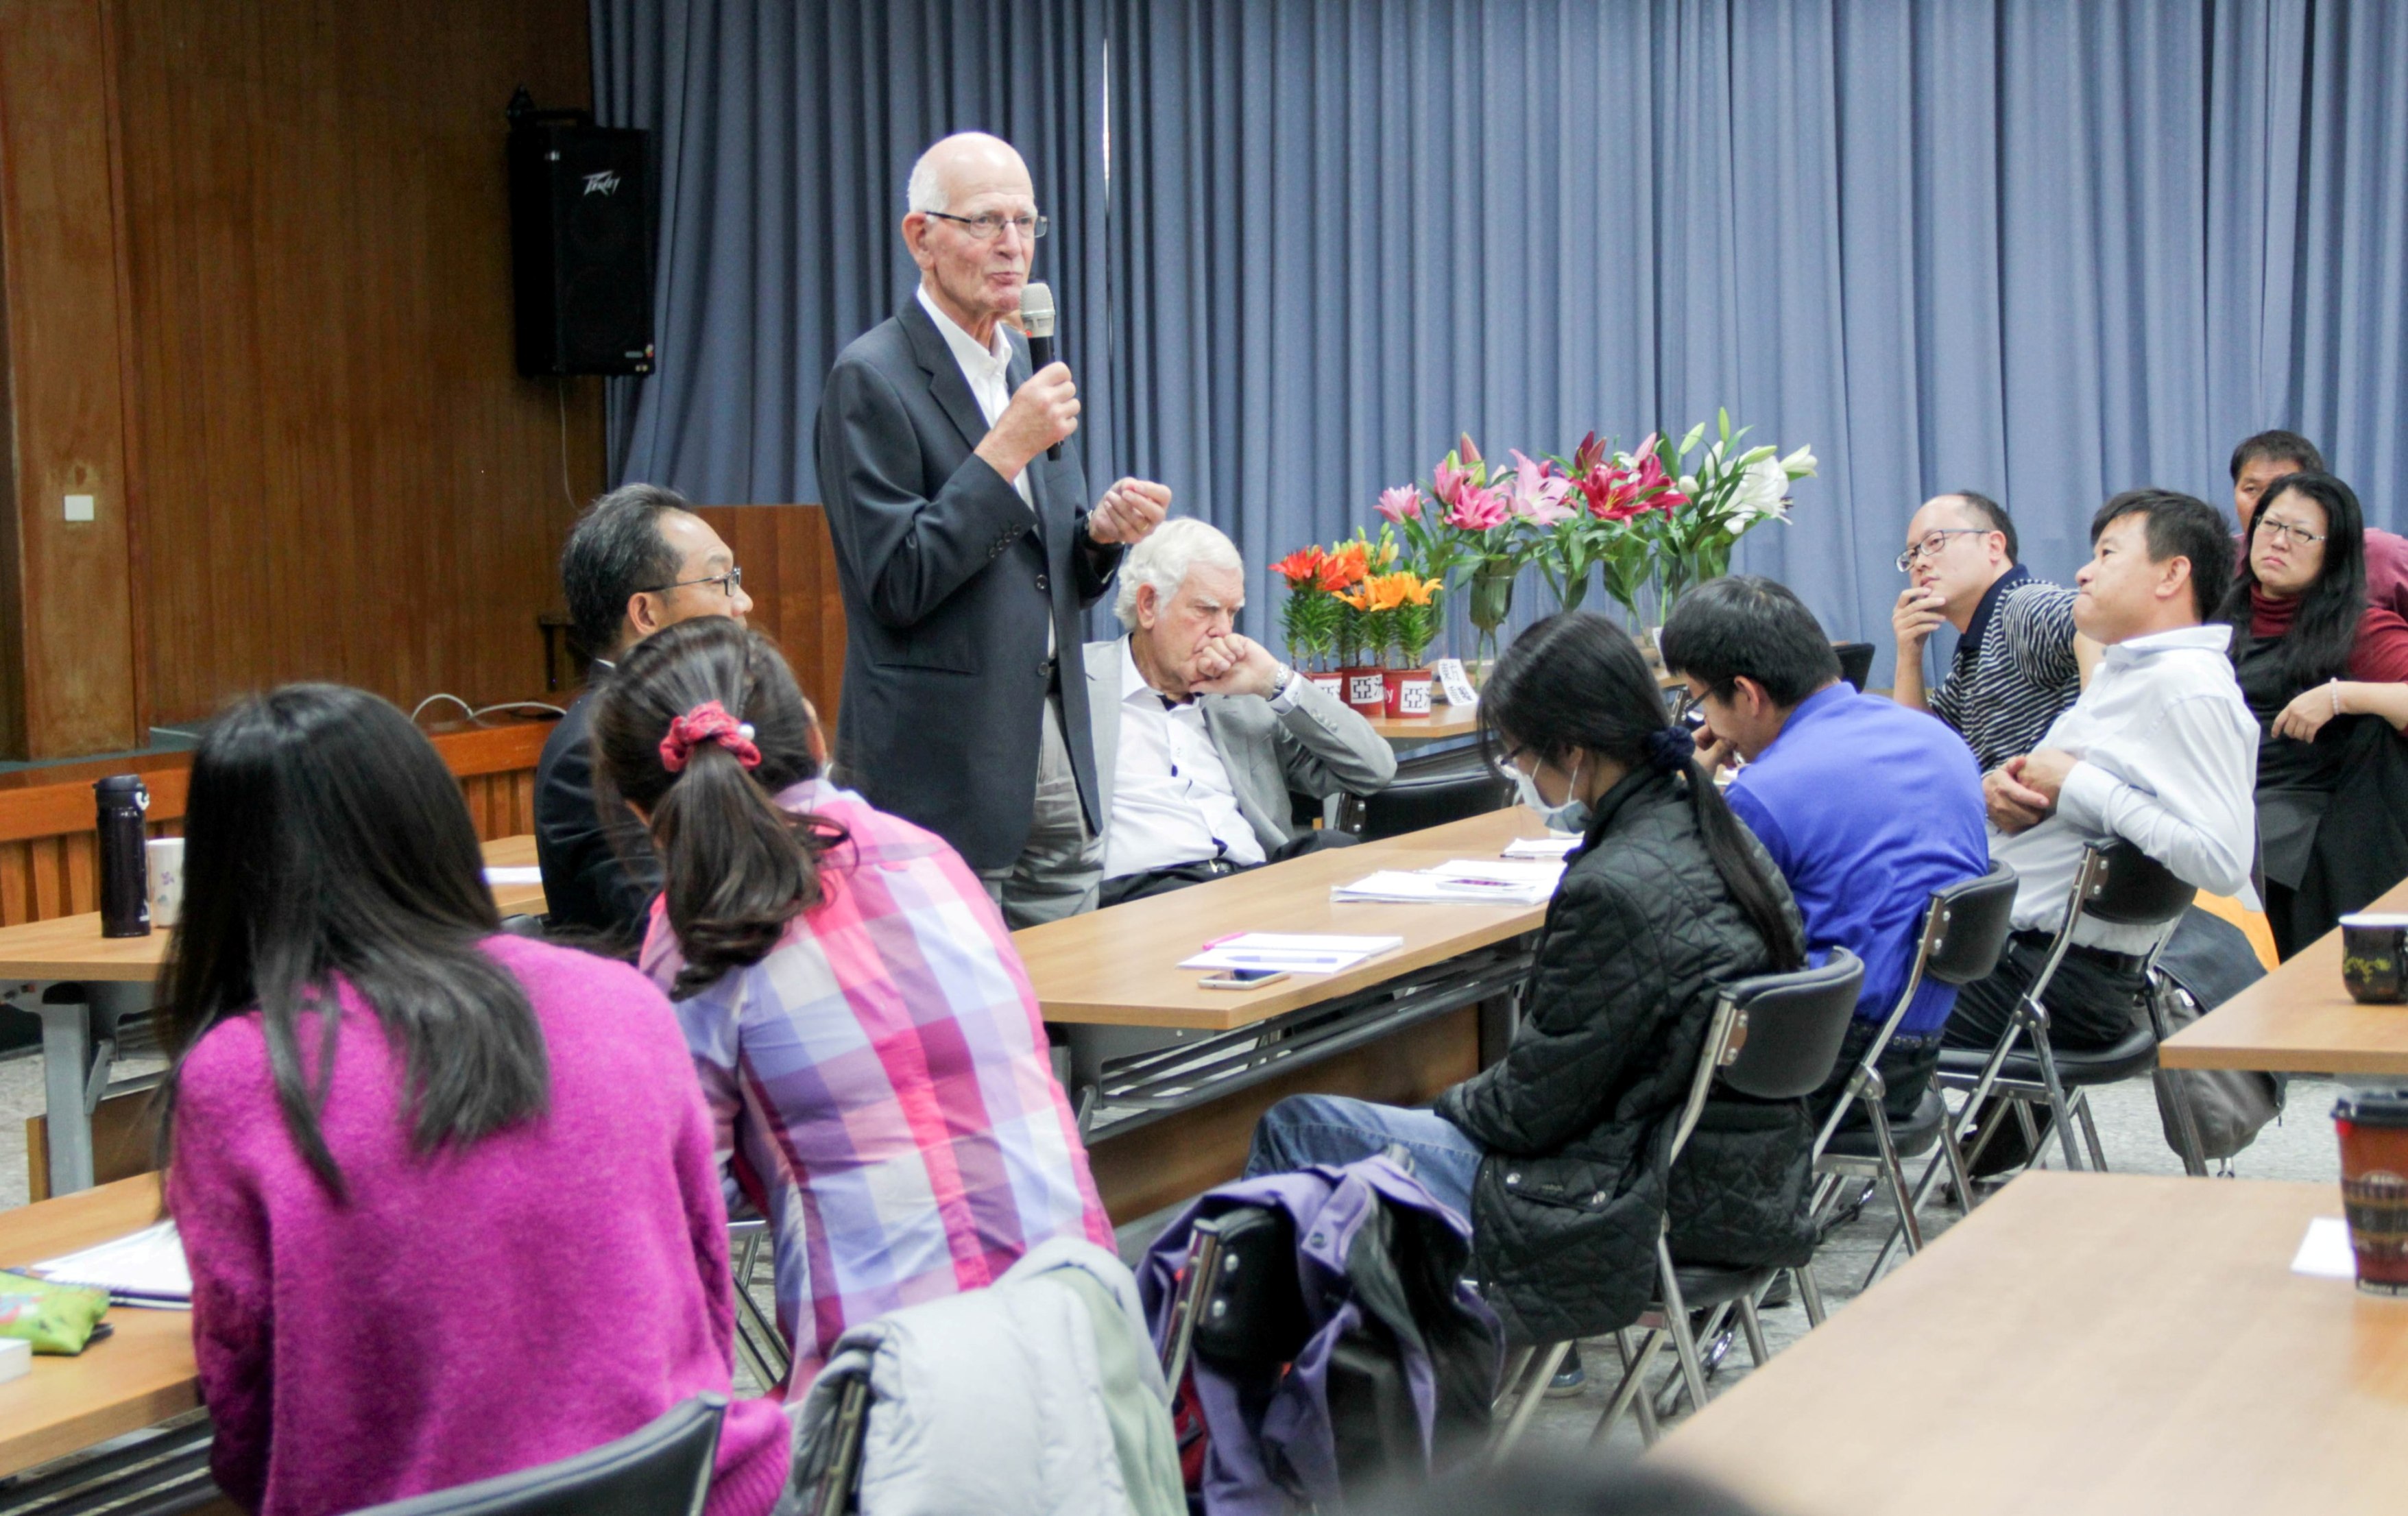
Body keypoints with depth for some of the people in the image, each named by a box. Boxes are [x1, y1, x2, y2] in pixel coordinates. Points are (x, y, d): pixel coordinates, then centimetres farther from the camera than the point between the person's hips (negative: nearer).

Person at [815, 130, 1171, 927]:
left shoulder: (1029, 369, 15)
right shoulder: (872, 379, -9)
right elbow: (896, 584, -16)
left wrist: (1102, 532, -2)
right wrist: (1005, 450, -19)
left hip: (1051, 741, 7)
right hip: (944, 764, -7)